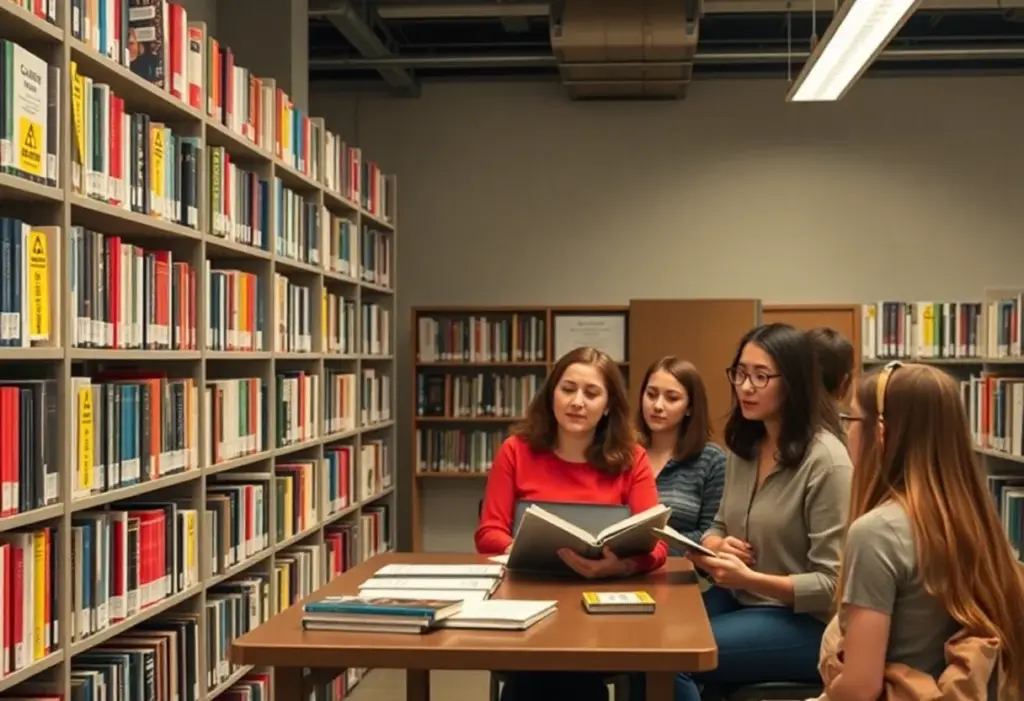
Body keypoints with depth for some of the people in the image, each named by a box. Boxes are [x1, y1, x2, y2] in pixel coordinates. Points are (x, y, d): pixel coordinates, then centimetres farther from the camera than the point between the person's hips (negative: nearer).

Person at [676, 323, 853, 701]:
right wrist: (716, 546, -6)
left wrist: (750, 579, -28)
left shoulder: (825, 460, -17)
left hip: (802, 620, -7)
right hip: (737, 600, 7)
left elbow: (832, 585, -18)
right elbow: (720, 527, 18)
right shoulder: (743, 446, 6)